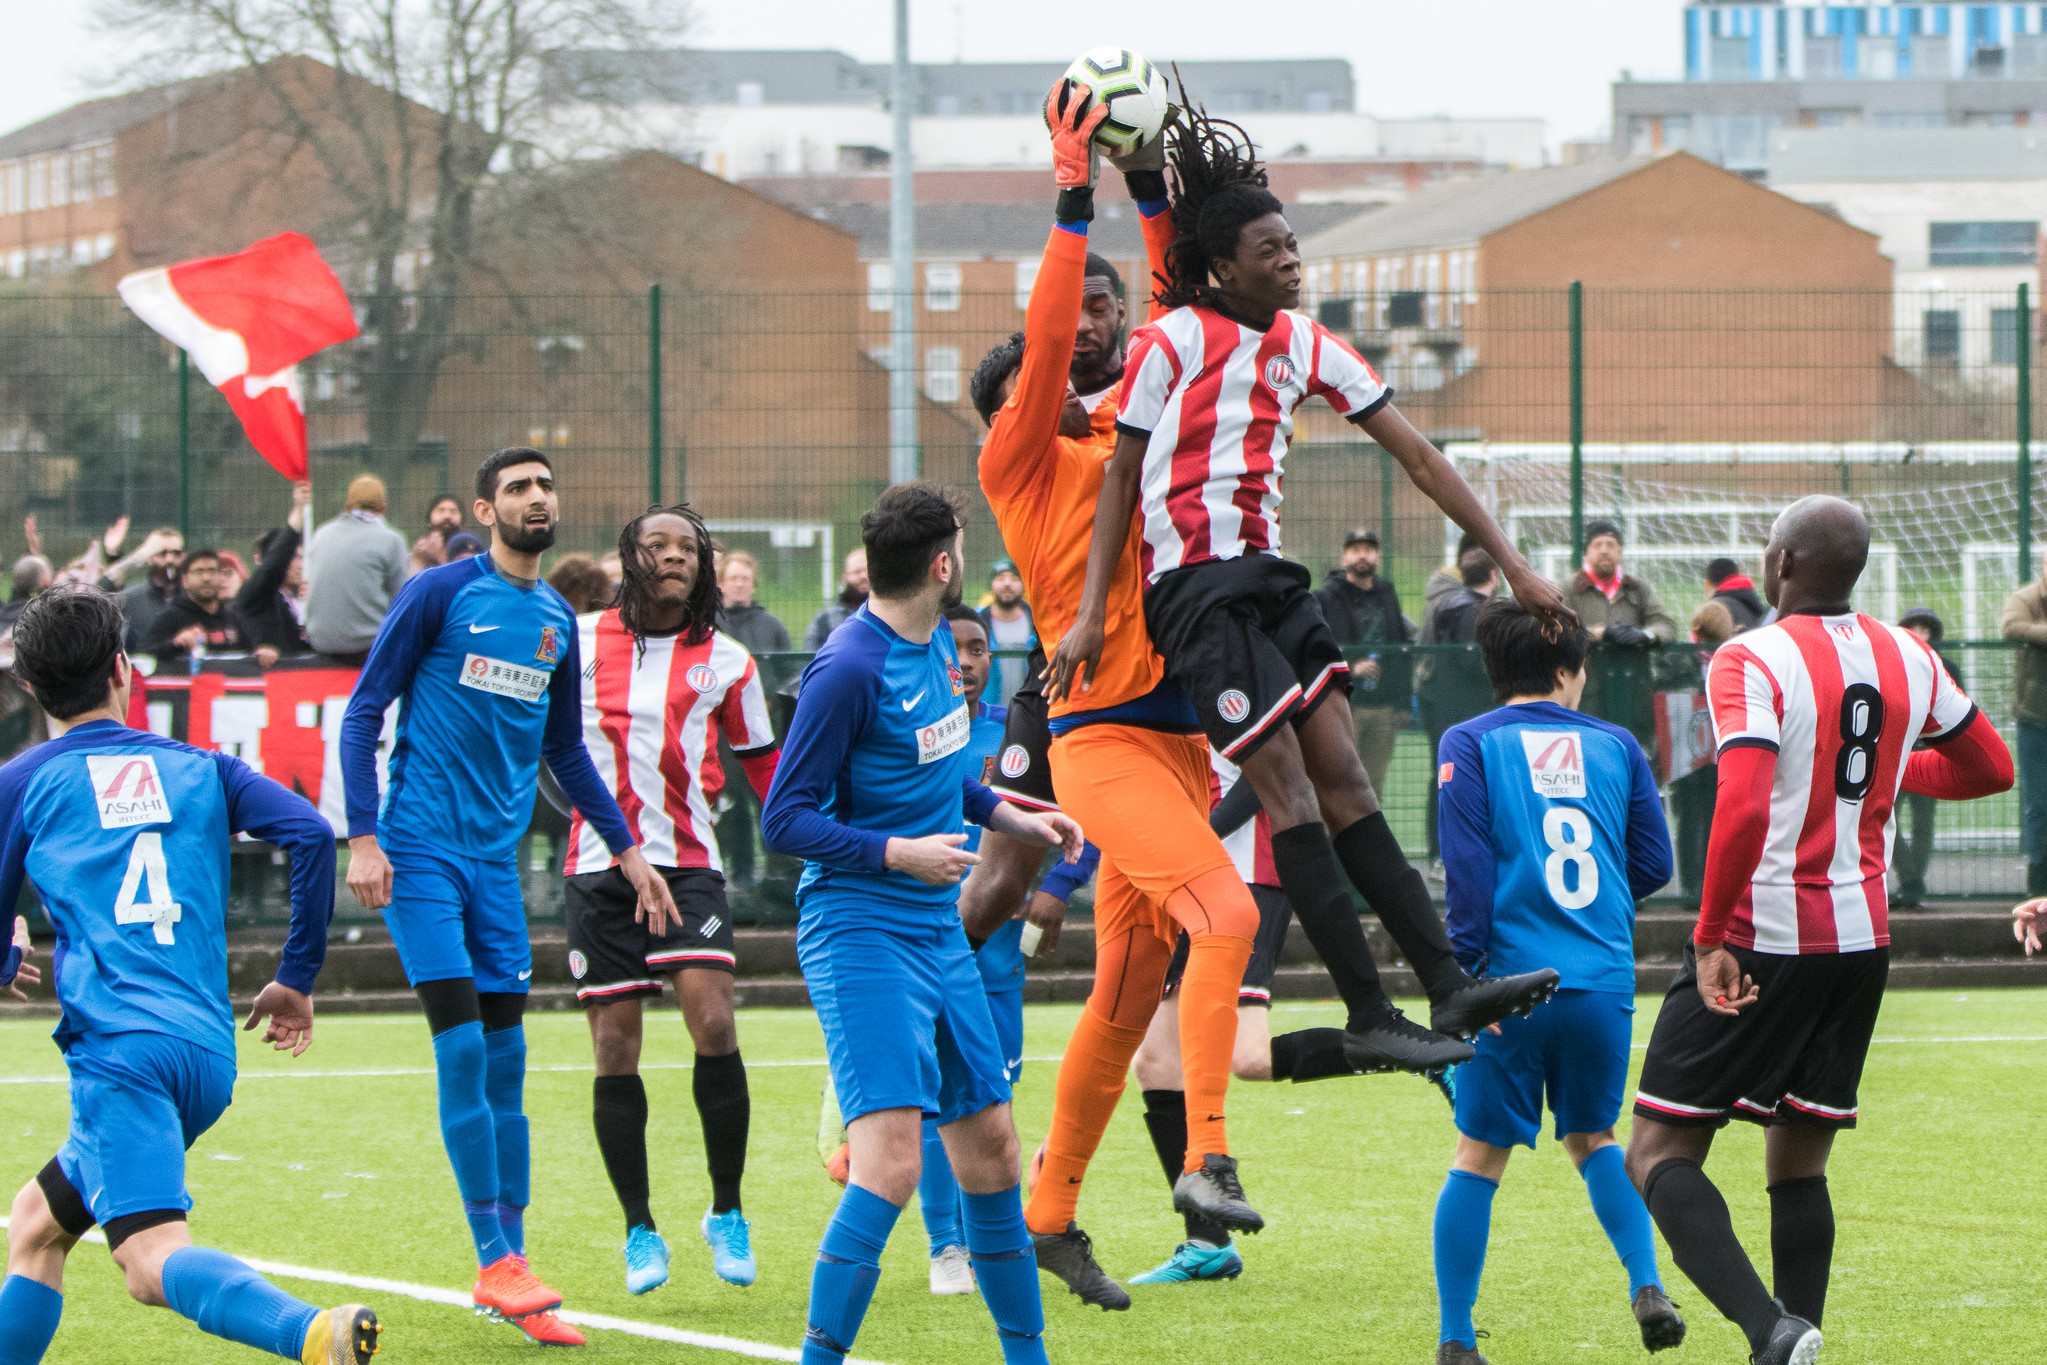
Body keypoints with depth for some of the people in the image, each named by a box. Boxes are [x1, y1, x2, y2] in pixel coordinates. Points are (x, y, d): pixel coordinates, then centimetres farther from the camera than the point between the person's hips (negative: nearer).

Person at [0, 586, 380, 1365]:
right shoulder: (198, 768, 19)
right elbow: (311, 834, 5)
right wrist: (297, 978, 15)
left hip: (120, 1049, -6)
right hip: (211, 1053, 6)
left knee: (155, 1265, -24)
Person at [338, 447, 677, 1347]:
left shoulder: (558, 621, 12)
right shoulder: (439, 594, -5)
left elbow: (564, 749, 24)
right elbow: (362, 710, -5)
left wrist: (625, 849, 22)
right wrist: (361, 836, -13)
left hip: (498, 857, 6)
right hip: (420, 849, -6)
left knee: (505, 1062, 4)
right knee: (463, 1048, -11)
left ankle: (509, 1267, 9)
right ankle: (494, 1262, -8)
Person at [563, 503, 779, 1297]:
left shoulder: (725, 660, 6)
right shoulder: (578, 640, 4)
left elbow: (762, 762, 15)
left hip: (687, 861, 0)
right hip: (599, 865, 0)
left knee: (713, 1023, -16)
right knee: (614, 1047, 0)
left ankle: (727, 1212, 1)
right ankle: (639, 1229, 12)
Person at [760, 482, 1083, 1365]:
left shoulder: (937, 645, 10)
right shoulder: (850, 669, -18)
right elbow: (784, 820, -16)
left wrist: (1014, 819, 19)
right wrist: (900, 853, -22)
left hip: (938, 930, 9)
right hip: (860, 934, -9)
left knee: (991, 1149, 14)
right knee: (891, 1161, -20)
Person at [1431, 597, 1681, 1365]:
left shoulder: (1470, 744, 3)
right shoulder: (1615, 746, 11)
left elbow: (1466, 868, -8)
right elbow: (1653, 864, 12)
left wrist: (1466, 972, -8)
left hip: (1516, 981, -2)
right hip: (1606, 980, 2)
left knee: (1480, 1155, 5)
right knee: (1592, 1137, 21)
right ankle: (1647, 1286, 4)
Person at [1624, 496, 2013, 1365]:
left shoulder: (1751, 663, -13)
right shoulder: (1909, 660, 7)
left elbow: (1744, 807, -26)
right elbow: (1991, 770, 20)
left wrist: (1712, 939, -20)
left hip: (1762, 937, -6)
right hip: (1863, 939, 6)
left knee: (1660, 1154, -2)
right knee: (1799, 1164, 15)